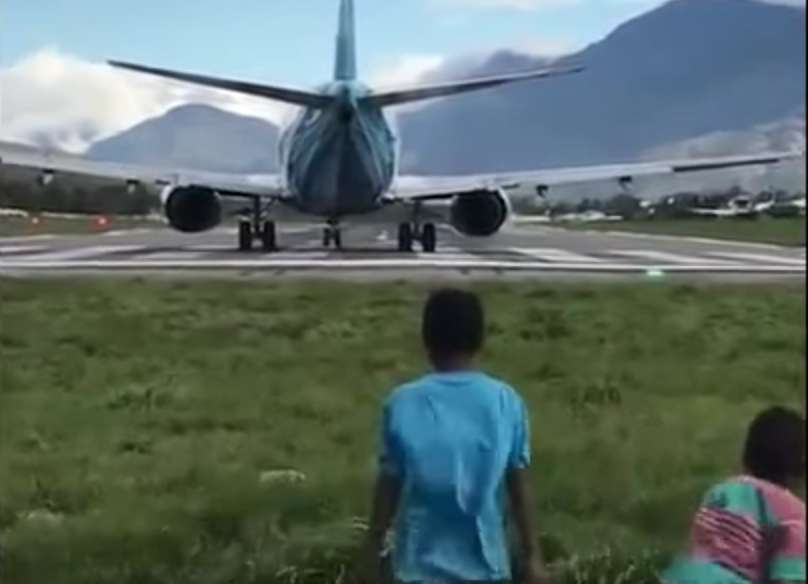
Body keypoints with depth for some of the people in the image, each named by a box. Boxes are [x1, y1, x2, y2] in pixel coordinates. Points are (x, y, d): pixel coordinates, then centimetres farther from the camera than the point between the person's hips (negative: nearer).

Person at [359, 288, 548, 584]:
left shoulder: (403, 404, -12)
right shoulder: (506, 402, -9)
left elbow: (389, 485, -6)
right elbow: (518, 487, -5)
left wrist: (372, 549, 6)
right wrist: (532, 553, 6)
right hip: (483, 560, 1)